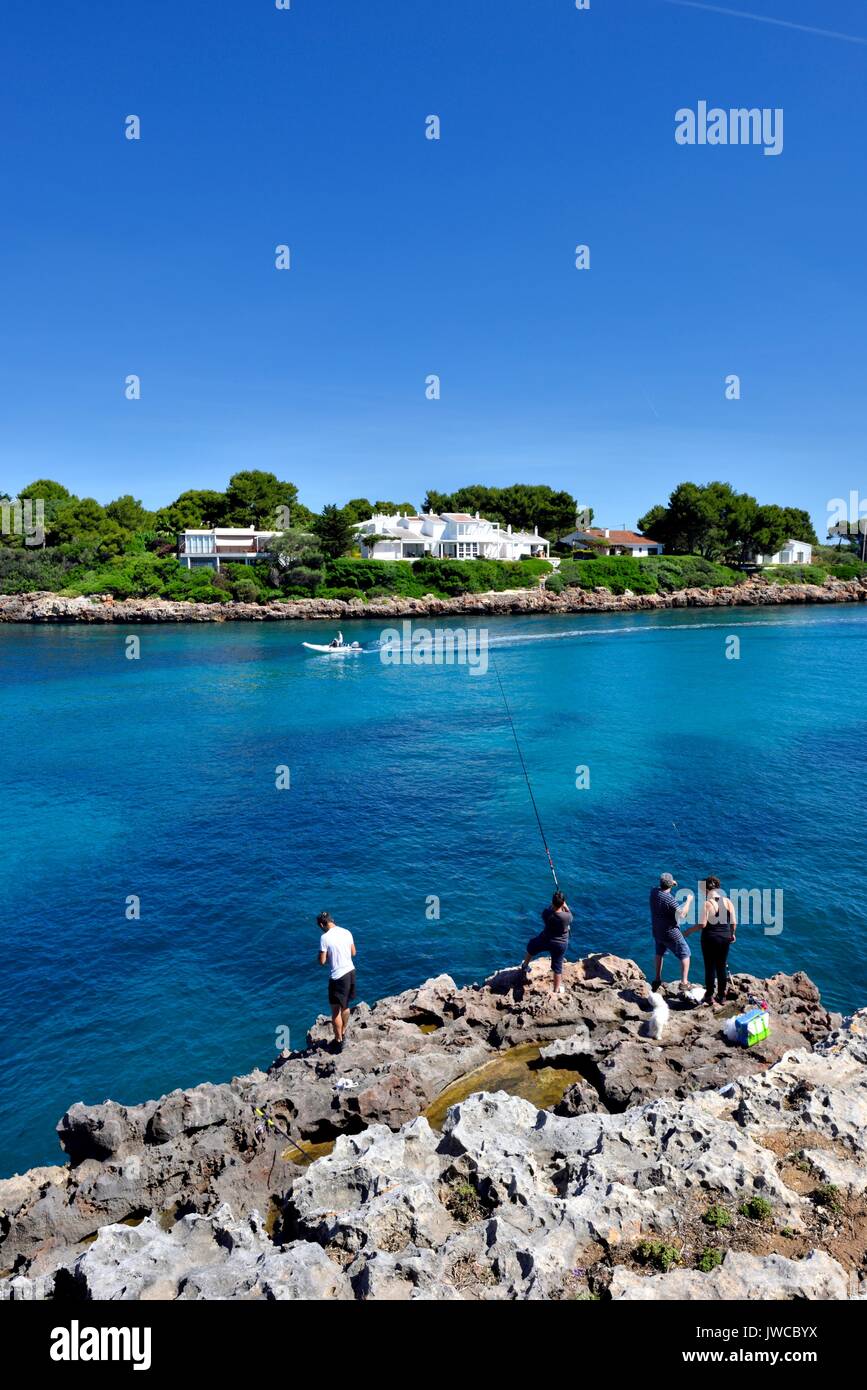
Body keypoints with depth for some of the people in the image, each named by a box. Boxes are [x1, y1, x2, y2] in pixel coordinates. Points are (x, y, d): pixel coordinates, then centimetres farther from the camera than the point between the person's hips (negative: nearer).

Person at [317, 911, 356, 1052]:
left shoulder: (325, 937, -16)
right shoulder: (347, 932, 1)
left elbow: (322, 961, -12)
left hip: (338, 976, -6)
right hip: (351, 971, 6)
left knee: (336, 1011, 8)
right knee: (345, 1006, 23)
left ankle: (339, 1041, 16)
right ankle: (343, 1033, 38)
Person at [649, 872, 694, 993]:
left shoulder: (653, 892, -7)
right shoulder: (669, 899, -28)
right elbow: (682, 914, -29)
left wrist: (671, 884, 3)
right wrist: (688, 900, -18)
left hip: (657, 932, 7)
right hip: (671, 934, -7)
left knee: (659, 954, 28)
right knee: (685, 955, 10)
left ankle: (657, 980, 33)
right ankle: (684, 983, 6)